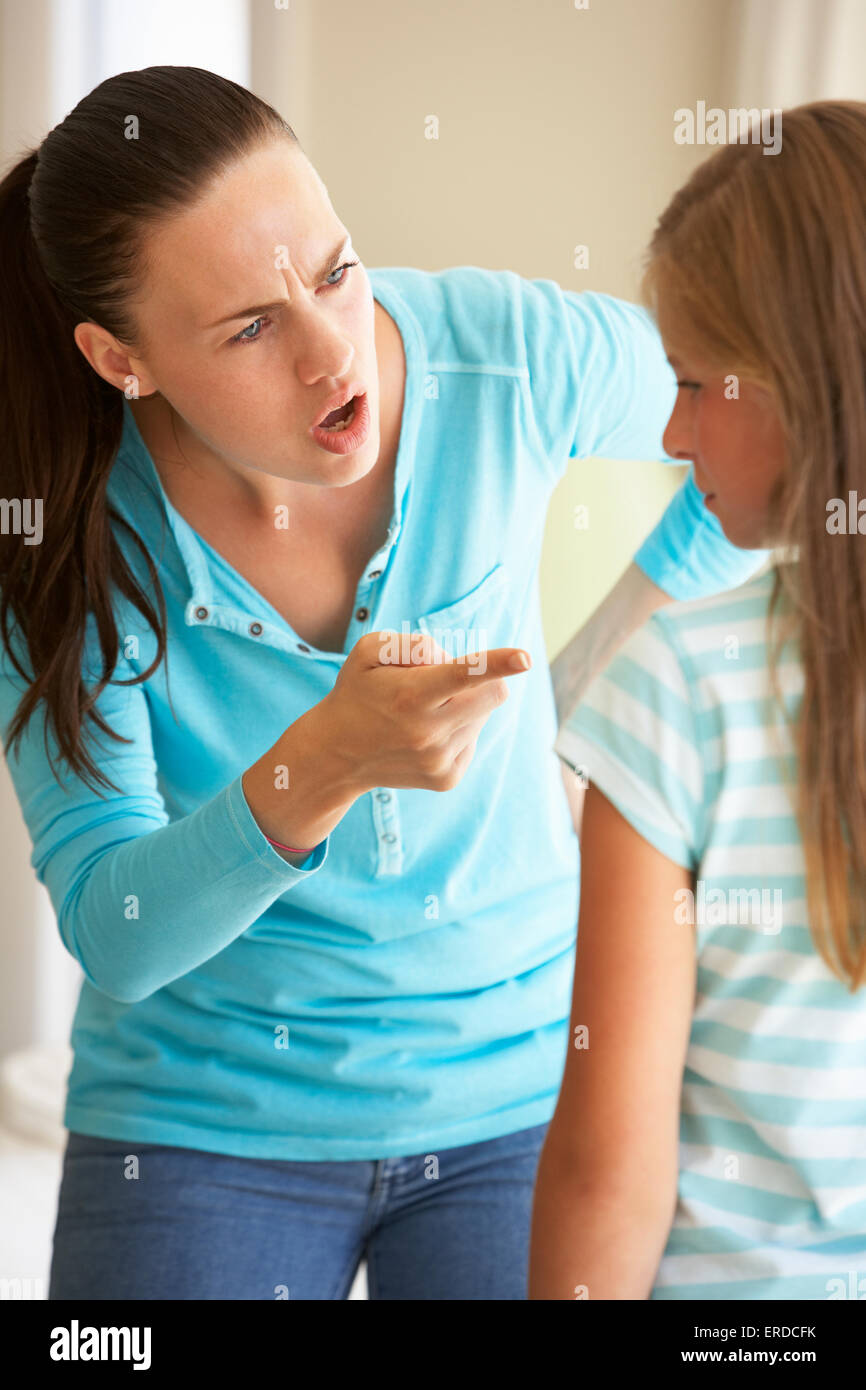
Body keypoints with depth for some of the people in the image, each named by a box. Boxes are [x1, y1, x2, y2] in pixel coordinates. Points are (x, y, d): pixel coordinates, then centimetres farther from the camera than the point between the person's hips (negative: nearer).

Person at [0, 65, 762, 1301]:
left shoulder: (506, 357, -17)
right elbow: (112, 934, -22)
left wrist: (593, 681, 1)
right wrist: (323, 767, -40)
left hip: (516, 1090, 1)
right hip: (210, 1118, 0)